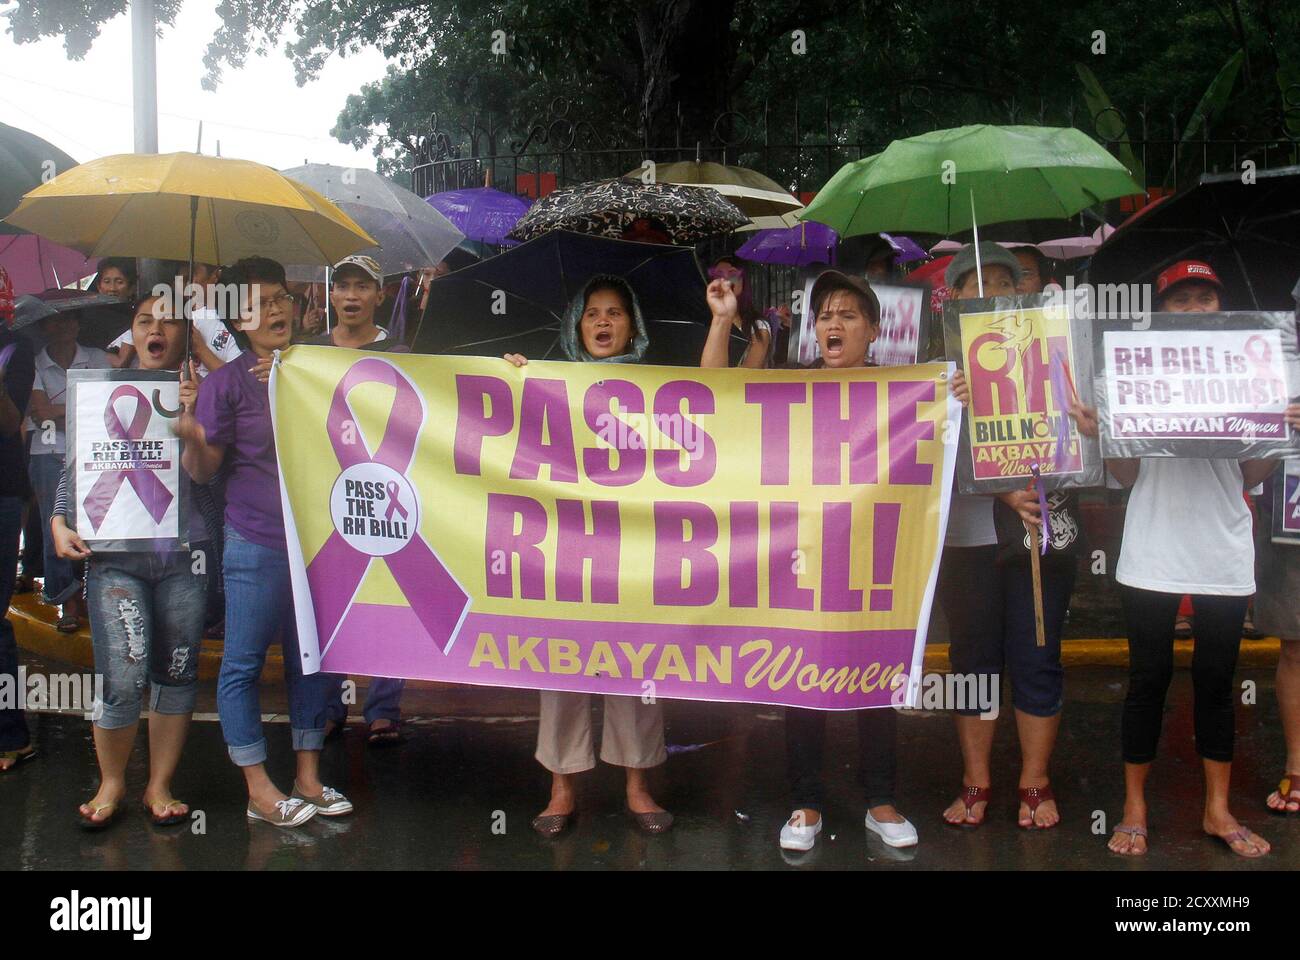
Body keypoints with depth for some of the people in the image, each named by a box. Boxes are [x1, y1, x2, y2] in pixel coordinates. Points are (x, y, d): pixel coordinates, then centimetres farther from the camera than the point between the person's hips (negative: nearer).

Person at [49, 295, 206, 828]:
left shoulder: (198, 394, 8)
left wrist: (190, 418, -14)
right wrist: (60, 522, 0)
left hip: (183, 553, 1)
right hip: (115, 552, 0)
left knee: (176, 674, 6)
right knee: (122, 679, -8)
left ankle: (160, 785, 21)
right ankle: (111, 783, 14)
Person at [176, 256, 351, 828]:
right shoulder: (228, 382, -1)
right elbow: (203, 470, -6)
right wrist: (192, 438, -26)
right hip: (256, 544, -4)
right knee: (244, 663, 0)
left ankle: (307, 778, 22)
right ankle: (260, 790, 11)